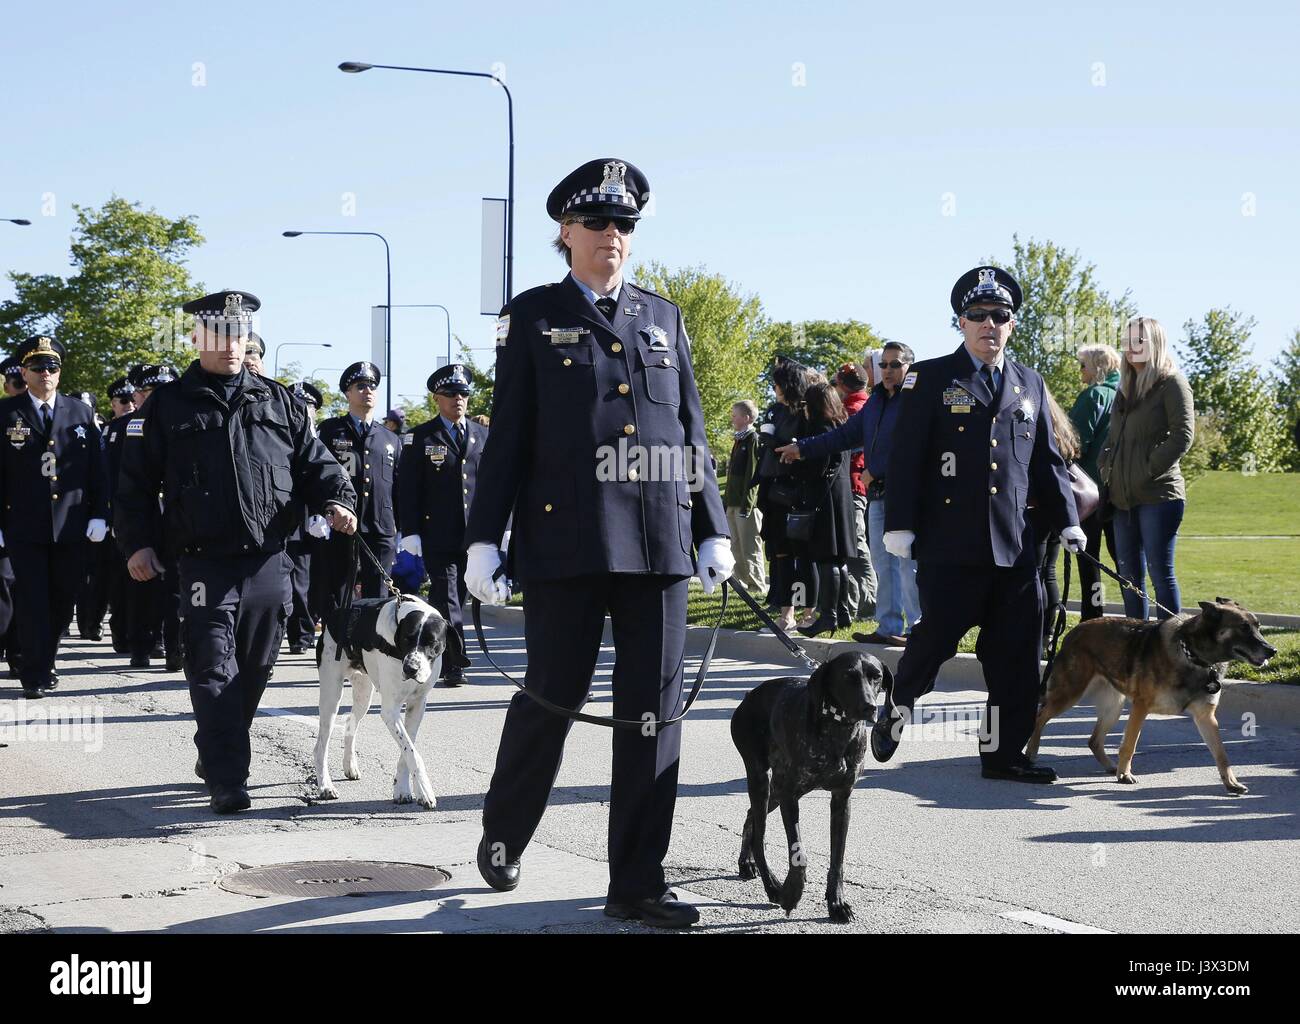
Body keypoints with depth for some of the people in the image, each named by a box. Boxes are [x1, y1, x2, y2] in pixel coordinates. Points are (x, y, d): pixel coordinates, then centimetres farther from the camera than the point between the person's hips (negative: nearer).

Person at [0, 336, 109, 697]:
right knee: (32, 602, -4)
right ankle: (35, 676, 0)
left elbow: (96, 468, 9)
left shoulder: (80, 413, 9)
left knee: (63, 600, 8)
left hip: (71, 527, 3)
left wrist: (99, 515, 1)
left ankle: (45, 663, 25)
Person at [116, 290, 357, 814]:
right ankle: (226, 779, -8)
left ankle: (214, 755, 30)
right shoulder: (169, 405, 4)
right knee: (214, 670, -9)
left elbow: (315, 462, 13)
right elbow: (136, 480, 4)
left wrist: (336, 500, -6)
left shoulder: (279, 403, 12)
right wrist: (137, 542, -5)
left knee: (253, 671, 12)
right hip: (204, 564, -3)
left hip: (268, 563, 3)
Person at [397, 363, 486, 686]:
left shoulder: (483, 436, 13)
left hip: (473, 535, 4)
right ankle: (455, 663, -10)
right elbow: (409, 488, -1)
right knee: (447, 599, -8)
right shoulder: (421, 437, 2)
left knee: (451, 598, 10)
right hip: (437, 535, -4)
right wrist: (410, 531, -8)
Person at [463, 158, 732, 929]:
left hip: (659, 545, 3)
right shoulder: (534, 317, 5)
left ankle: (639, 883, 8)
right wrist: (484, 538, -4)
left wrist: (713, 531, 9)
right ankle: (504, 835, 29)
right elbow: (508, 435, 1)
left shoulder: (663, 318, 14)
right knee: (553, 697, 3)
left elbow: (691, 432, 14)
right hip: (566, 543, -3)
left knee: (653, 710, 2)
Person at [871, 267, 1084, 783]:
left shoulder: (1030, 384, 15)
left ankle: (1004, 753, 11)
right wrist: (900, 525, -9)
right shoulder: (930, 378, 1)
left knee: (1017, 650, 2)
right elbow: (906, 457, -3)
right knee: (936, 636, -2)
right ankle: (894, 714, 24)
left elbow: (1046, 461, 19)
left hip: (1013, 546, 5)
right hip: (948, 544, -4)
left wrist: (1066, 522, 11)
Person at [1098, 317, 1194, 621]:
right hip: (1124, 498, 7)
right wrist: (1106, 471, 7)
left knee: (1160, 571, -8)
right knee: (1130, 575, 9)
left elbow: (1182, 435, -12)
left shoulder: (1172, 383, -3)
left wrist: (1149, 471, -14)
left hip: (1158, 494, -7)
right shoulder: (1126, 388, 19)